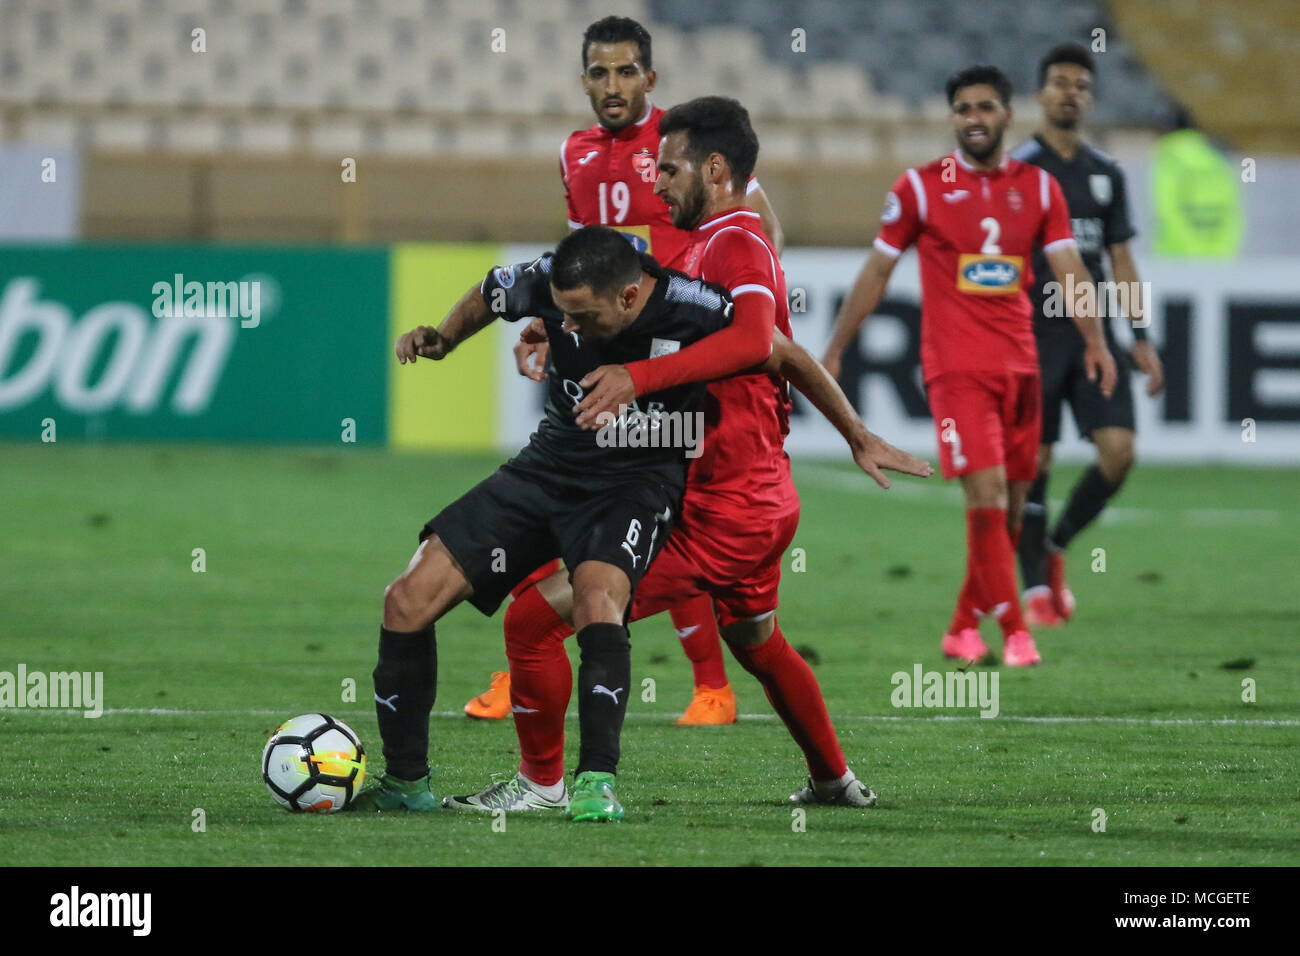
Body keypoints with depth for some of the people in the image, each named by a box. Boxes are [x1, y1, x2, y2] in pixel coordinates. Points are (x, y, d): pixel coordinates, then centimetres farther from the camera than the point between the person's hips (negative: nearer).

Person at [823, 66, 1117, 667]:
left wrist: (1094, 340, -13)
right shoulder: (921, 187, 0)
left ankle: (965, 629, 21)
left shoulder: (1038, 188, 8)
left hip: (1019, 365, 4)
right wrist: (835, 351, 6)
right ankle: (1014, 633, -13)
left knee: (1011, 505, 7)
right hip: (955, 366, -4)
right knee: (988, 494, -15)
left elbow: (1068, 268, 2)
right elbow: (877, 271, 6)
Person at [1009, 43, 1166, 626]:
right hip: (1035, 334, -4)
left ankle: (1056, 548, 12)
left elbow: (1121, 261, 16)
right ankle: (1036, 589, 6)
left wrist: (1142, 339, 9)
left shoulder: (1107, 174, 13)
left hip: (1094, 332, 4)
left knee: (1119, 450, -10)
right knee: (1034, 462, -4)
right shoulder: (1017, 169, -2)